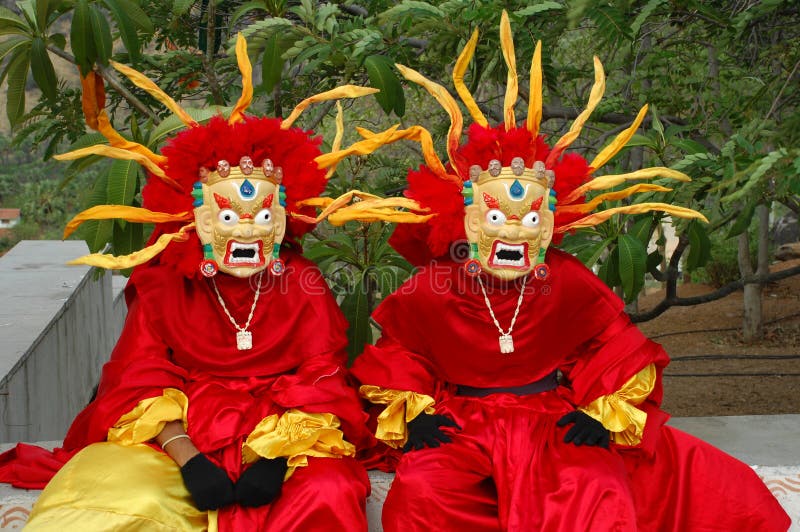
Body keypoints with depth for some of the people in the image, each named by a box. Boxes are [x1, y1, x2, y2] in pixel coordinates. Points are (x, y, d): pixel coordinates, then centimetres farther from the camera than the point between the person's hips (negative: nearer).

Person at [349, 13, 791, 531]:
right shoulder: (430, 292, -2)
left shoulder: (571, 286, 0)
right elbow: (399, 358, 8)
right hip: (458, 424, 0)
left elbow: (619, 355, 8)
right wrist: (411, 412, -6)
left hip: (554, 421, 0)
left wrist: (603, 412, -5)